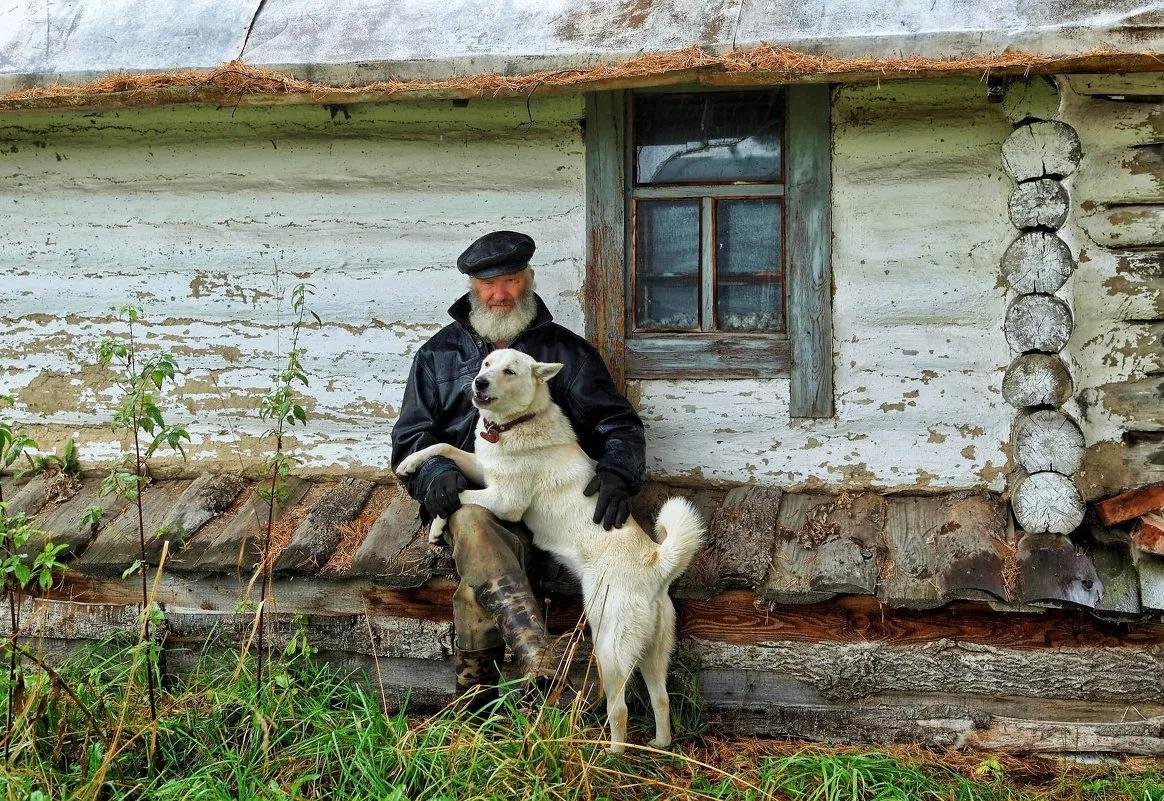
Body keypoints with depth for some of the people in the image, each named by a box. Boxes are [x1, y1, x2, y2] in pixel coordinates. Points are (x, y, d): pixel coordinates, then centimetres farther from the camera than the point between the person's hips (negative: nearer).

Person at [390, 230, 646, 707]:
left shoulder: (564, 349, 16)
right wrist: (435, 471, -9)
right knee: (472, 526, -39)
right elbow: (410, 434, 15)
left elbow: (619, 422, 9)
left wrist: (618, 471, -15)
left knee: (480, 585, -32)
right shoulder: (439, 354, 20)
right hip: (472, 496, 0)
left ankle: (474, 699, -25)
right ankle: (542, 662, -54)